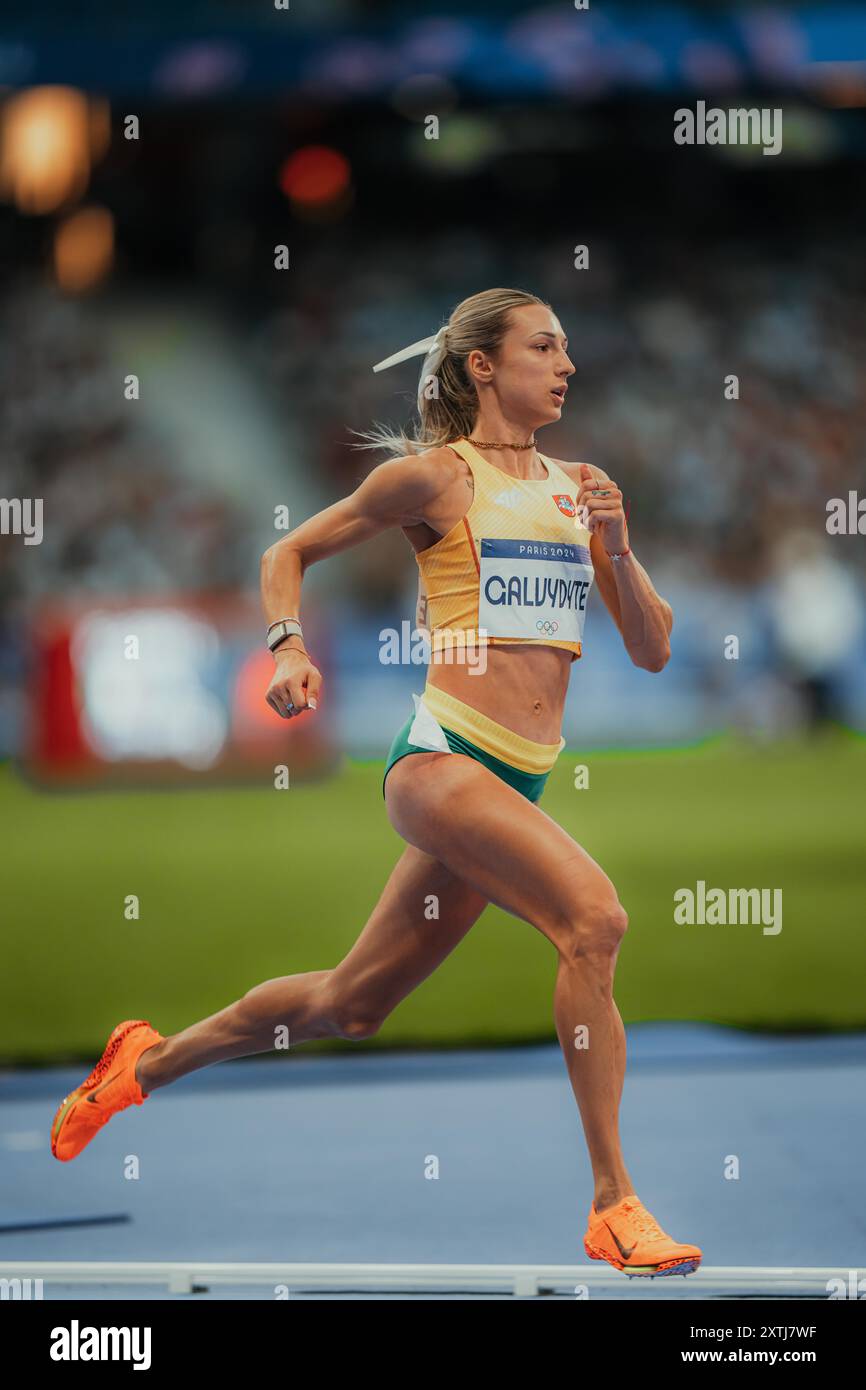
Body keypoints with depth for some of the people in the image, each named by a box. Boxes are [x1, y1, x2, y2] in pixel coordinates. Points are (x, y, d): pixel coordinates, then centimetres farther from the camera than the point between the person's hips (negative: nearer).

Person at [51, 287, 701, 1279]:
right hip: (442, 753, -7)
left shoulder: (582, 489, 14)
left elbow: (652, 650, 13)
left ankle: (150, 1061, 37)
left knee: (350, 1003, 15)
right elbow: (289, 551, 10)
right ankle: (613, 1206, -23)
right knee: (593, 917, -27)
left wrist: (615, 549, -3)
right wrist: (287, 647, -8)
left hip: (519, 781, 7)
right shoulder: (435, 477, -1)